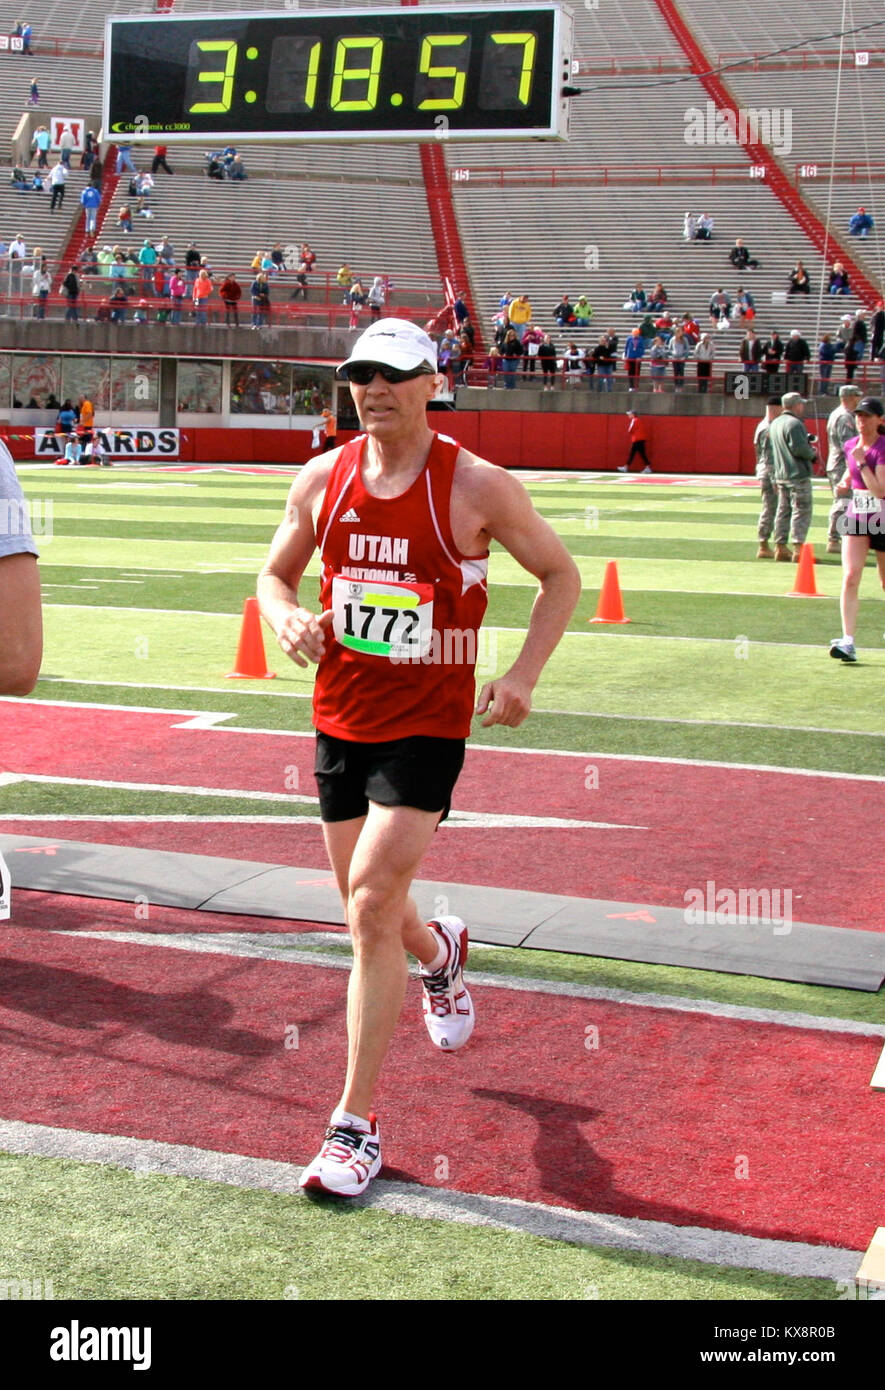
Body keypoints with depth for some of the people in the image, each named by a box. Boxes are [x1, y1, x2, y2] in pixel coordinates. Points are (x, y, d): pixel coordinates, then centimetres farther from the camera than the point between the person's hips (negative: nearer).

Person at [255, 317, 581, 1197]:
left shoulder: (476, 486, -9)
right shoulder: (323, 479, 2)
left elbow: (560, 574, 2)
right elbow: (275, 574, 14)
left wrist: (522, 676, -10)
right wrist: (288, 618, -10)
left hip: (426, 727, -5)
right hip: (340, 720, 5)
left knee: (372, 904, -14)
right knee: (370, 913, 16)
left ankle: (355, 1123, -3)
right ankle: (440, 950, 55)